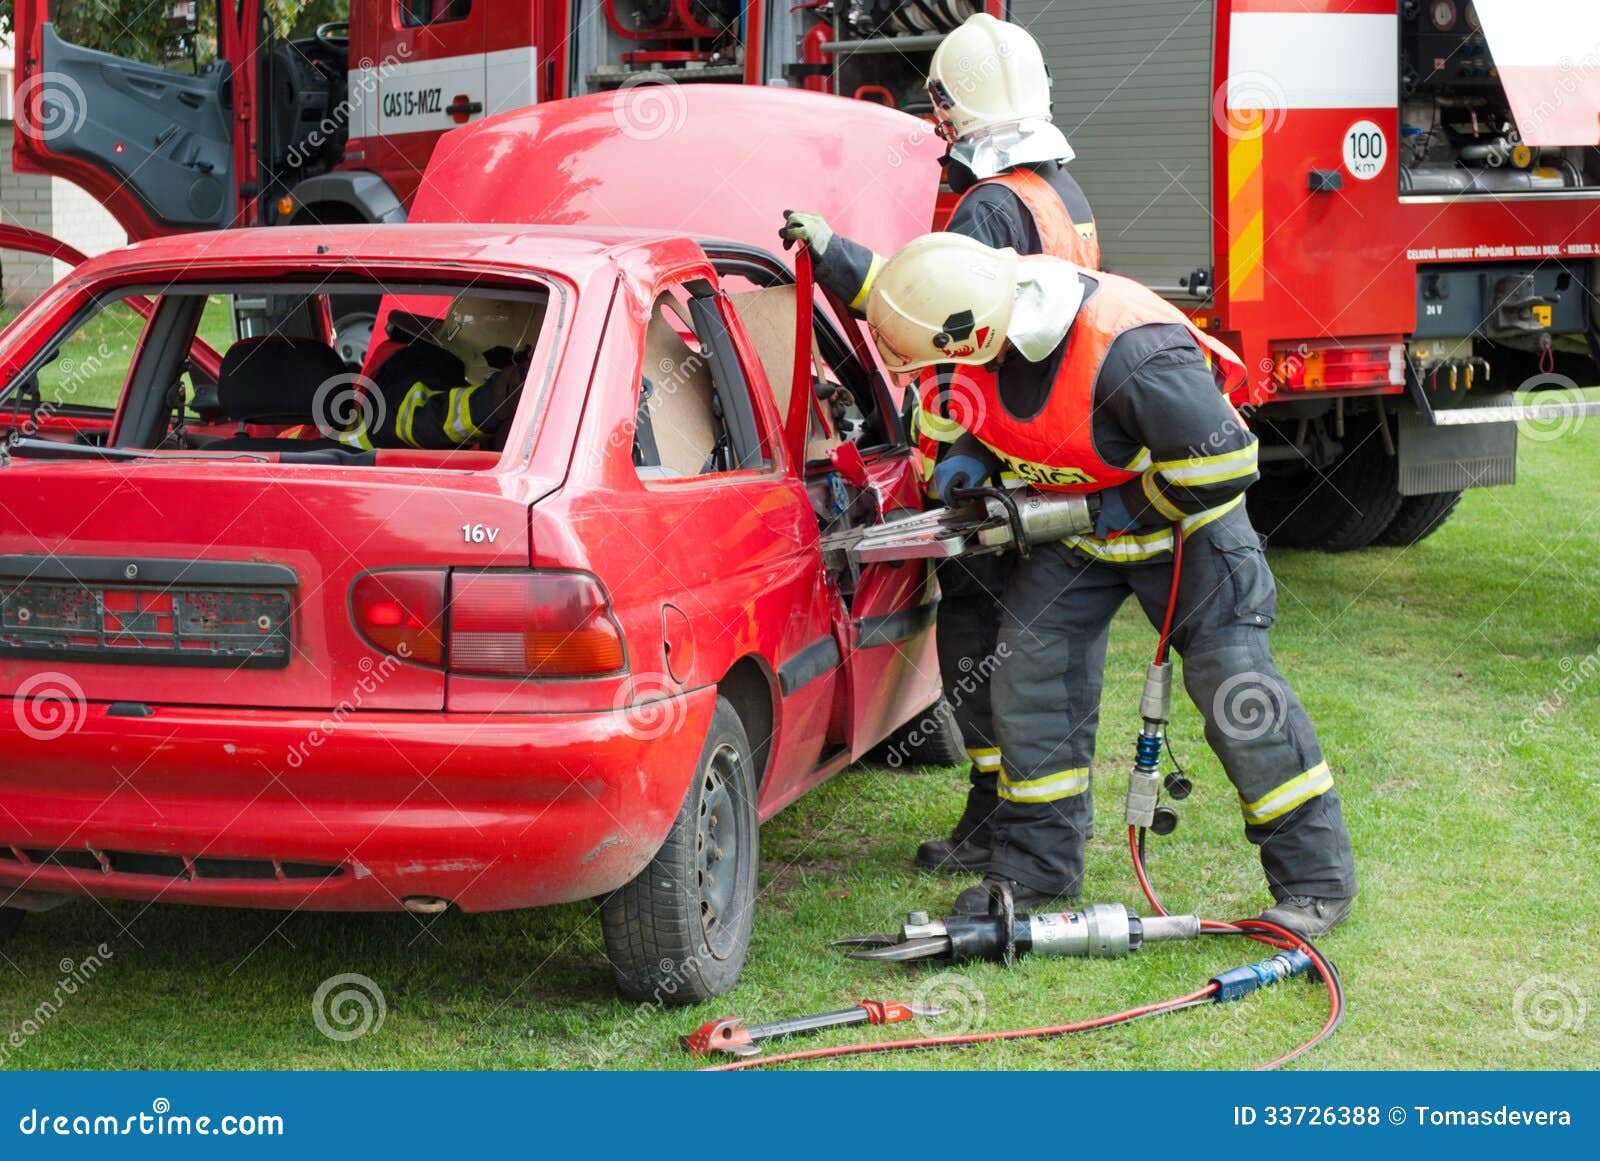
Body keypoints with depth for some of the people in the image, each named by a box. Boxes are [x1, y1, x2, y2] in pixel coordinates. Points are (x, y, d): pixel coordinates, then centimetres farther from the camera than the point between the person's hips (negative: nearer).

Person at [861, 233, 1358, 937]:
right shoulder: (1003, 307, -16)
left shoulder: (1132, 354, -39)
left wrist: (1128, 509, -22)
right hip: (1075, 524, 7)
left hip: (1181, 523, -7)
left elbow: (1225, 463, -34)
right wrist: (972, 454, -11)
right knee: (1032, 672, 1)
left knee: (1234, 684, -11)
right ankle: (1036, 865, 14)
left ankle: (1316, 879, -3)